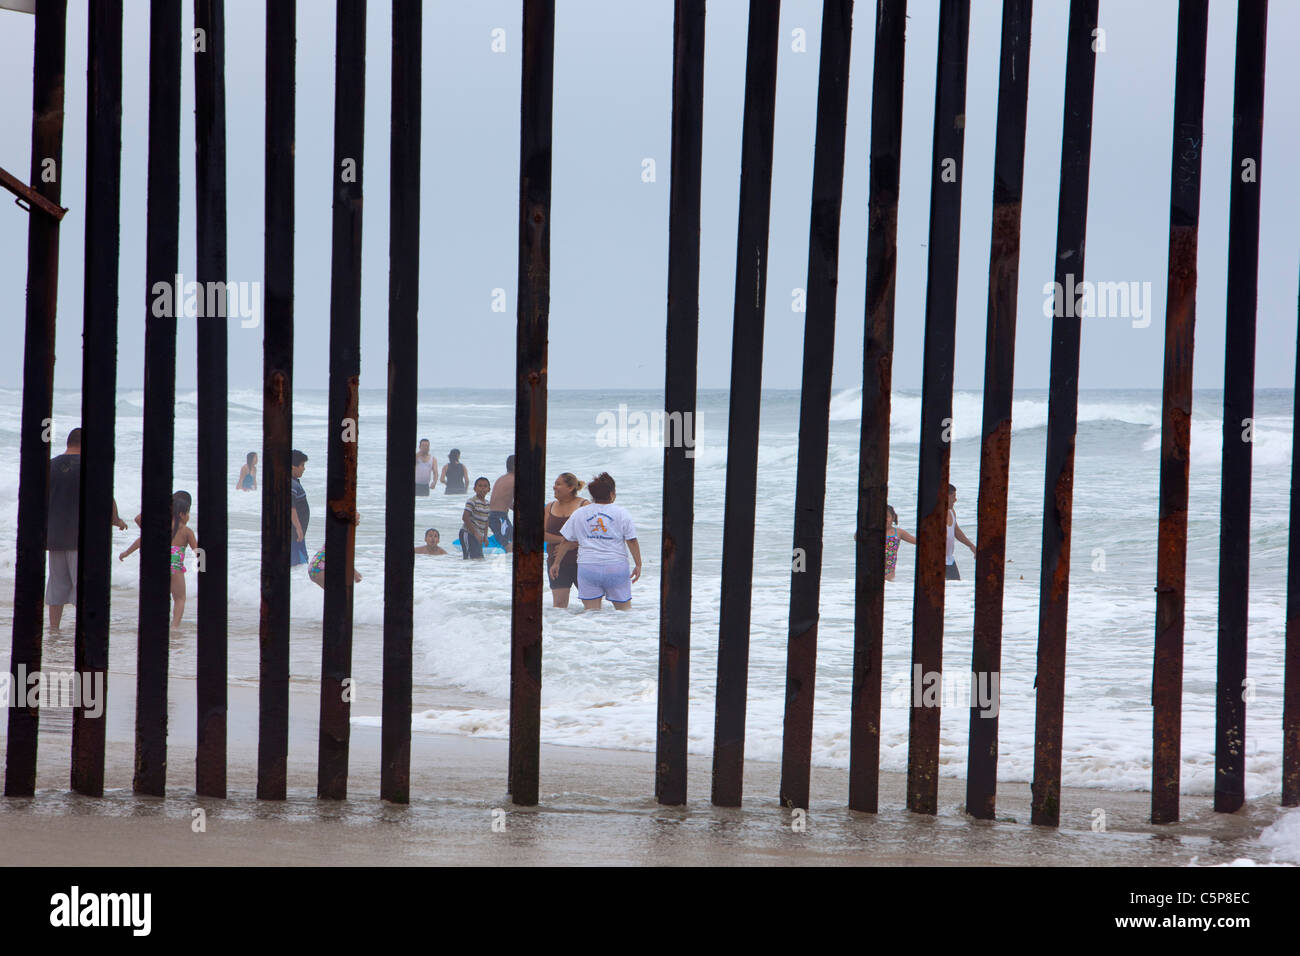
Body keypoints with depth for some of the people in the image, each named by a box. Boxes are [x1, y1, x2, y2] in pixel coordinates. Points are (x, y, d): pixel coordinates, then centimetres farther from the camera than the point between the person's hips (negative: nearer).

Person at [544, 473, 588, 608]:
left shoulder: (584, 505, -3)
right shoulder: (550, 507, 11)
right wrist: (562, 539, -12)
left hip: (580, 562, -4)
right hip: (557, 563, 4)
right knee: (559, 604, 1)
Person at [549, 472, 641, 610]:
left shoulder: (579, 513, 6)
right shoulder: (621, 512, 0)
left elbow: (566, 541, 10)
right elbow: (632, 541, -3)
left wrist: (556, 563, 20)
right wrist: (638, 565, 3)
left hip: (587, 567, 1)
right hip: (616, 566, -1)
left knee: (591, 611, 3)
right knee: (624, 608, 9)